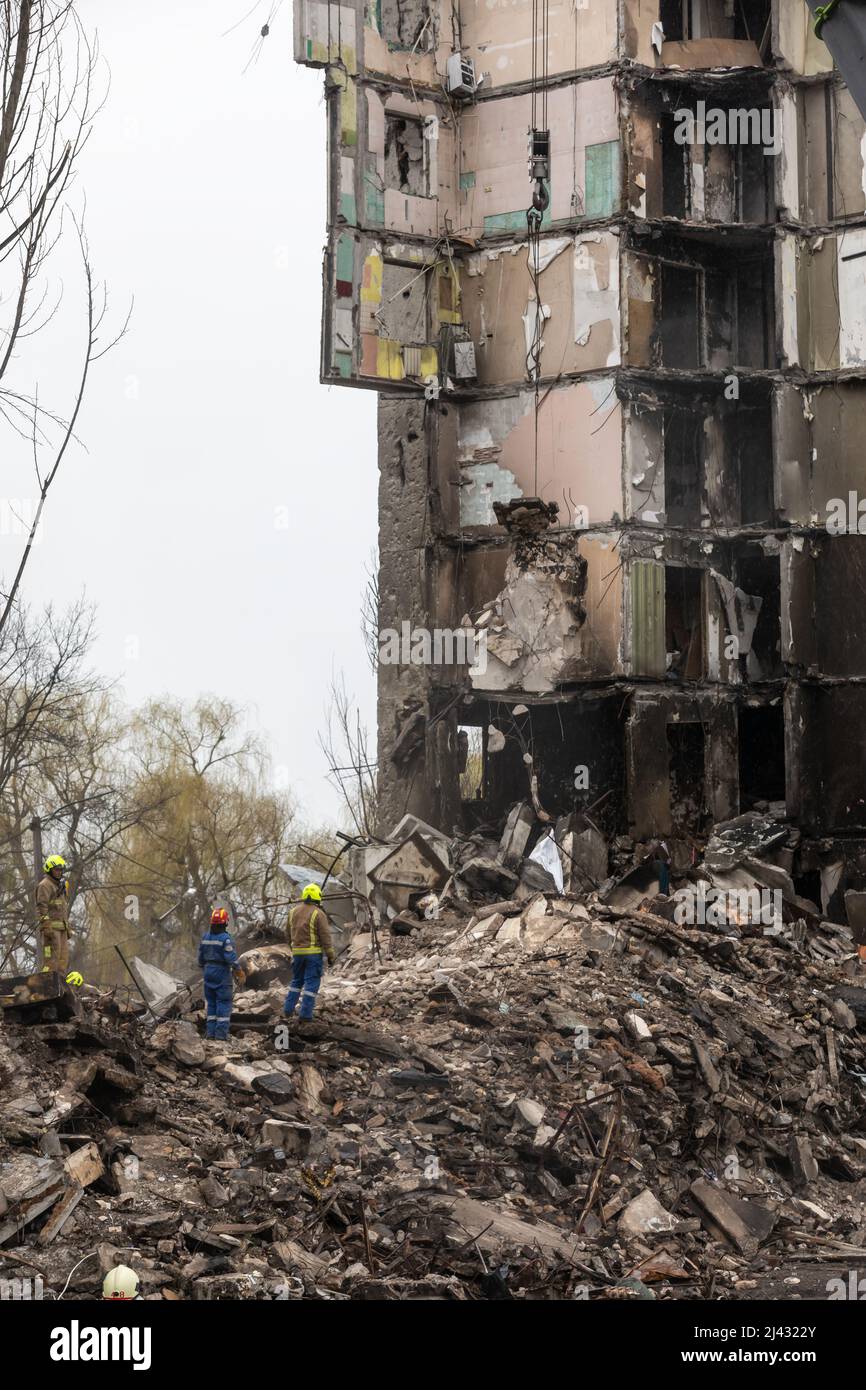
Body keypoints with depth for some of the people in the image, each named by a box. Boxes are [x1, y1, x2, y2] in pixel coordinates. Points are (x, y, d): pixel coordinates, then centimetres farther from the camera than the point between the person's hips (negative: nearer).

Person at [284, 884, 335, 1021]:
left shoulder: (293, 912, 6)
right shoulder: (318, 914, -12)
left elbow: (288, 932, 16)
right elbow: (326, 936, -12)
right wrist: (330, 955, -5)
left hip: (297, 952, 5)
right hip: (313, 952, -5)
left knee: (297, 981, 20)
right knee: (311, 983, 0)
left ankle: (288, 1010, 19)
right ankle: (305, 1014, -3)